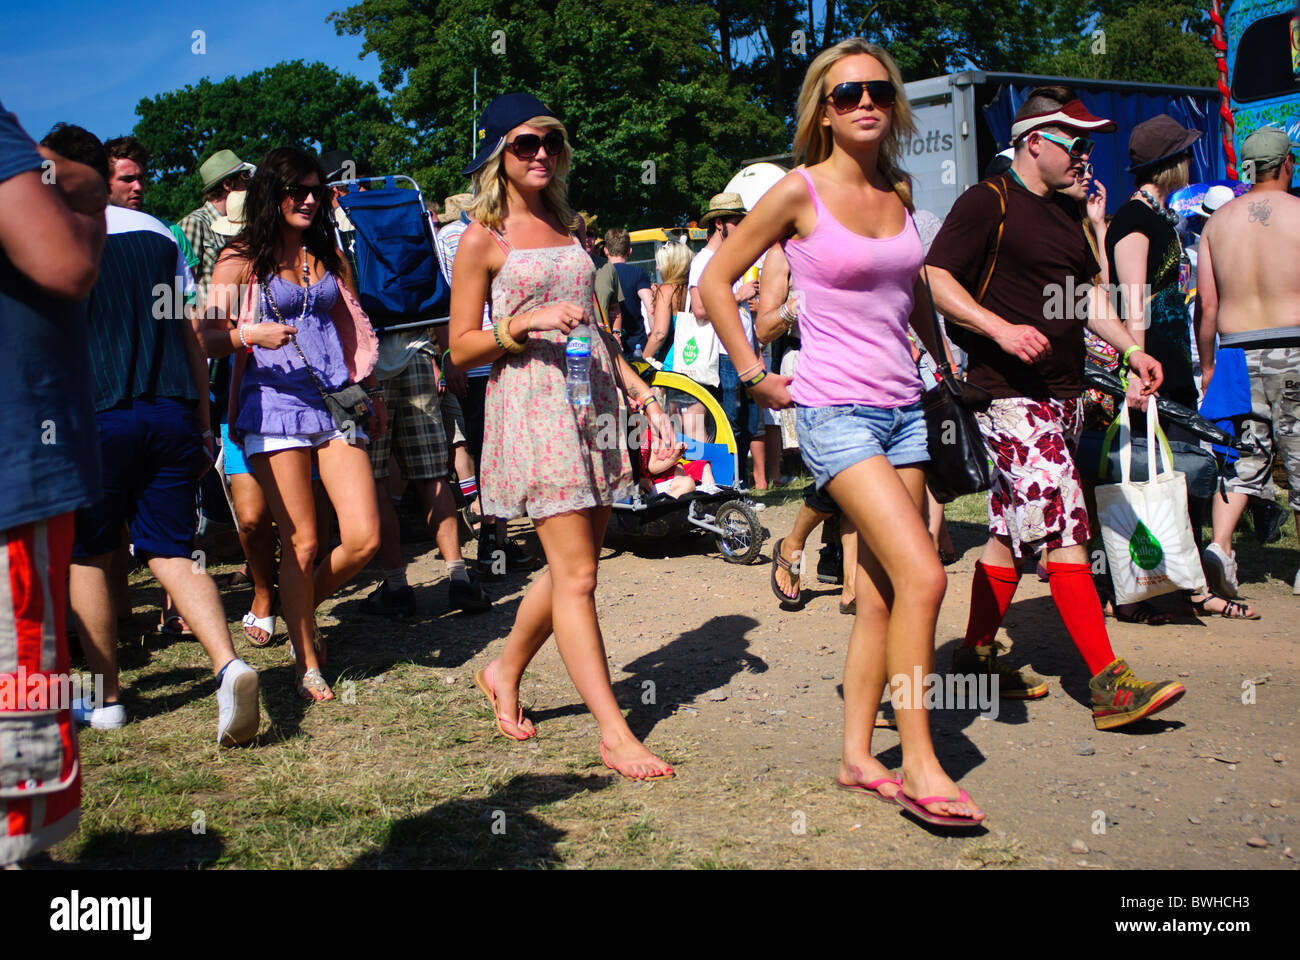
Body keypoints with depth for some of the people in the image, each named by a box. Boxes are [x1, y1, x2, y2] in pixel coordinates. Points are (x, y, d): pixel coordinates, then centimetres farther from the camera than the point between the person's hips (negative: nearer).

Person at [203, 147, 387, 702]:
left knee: (364, 538, -6)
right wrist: (249, 334, -22)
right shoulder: (241, 260, 3)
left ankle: (304, 608, 23)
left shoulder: (329, 256, 18)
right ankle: (308, 666, 11)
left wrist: (373, 394, 28)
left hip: (336, 405, 4)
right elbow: (206, 339, -3)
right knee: (301, 543, -4)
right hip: (274, 408, -4)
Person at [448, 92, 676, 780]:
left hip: (591, 400, 7)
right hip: (532, 404, -7)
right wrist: (527, 323, -16)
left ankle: (504, 672, 30)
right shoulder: (482, 239, -1)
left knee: (575, 565, 8)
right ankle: (614, 733, -5)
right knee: (576, 575, -9)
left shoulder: (568, 227, 17)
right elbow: (462, 348, -2)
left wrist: (639, 389, 14)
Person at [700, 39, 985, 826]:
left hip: (904, 408, 6)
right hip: (836, 412, -6)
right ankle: (919, 764, -3)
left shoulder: (899, 192, 10)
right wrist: (755, 375, -3)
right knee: (923, 577, -15)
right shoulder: (800, 192, -7)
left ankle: (858, 755, 18)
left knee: (883, 594, 7)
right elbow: (716, 280, -1)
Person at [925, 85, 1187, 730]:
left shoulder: (1066, 213, 19)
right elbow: (933, 279, -14)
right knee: (1064, 533, -12)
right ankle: (1109, 684, -10)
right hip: (1010, 394, -9)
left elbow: (1087, 294, 27)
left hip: (1062, 394, 9)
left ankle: (976, 657, 23)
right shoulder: (986, 203, -7)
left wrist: (1129, 349, 15)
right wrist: (1001, 328, -24)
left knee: (1012, 531, 12)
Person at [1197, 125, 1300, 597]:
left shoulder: (1219, 220, 5)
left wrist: (1206, 365, 11)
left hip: (1238, 354, 3)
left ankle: (1219, 546, -8)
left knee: (1242, 459, 10)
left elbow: (1206, 303, 4)